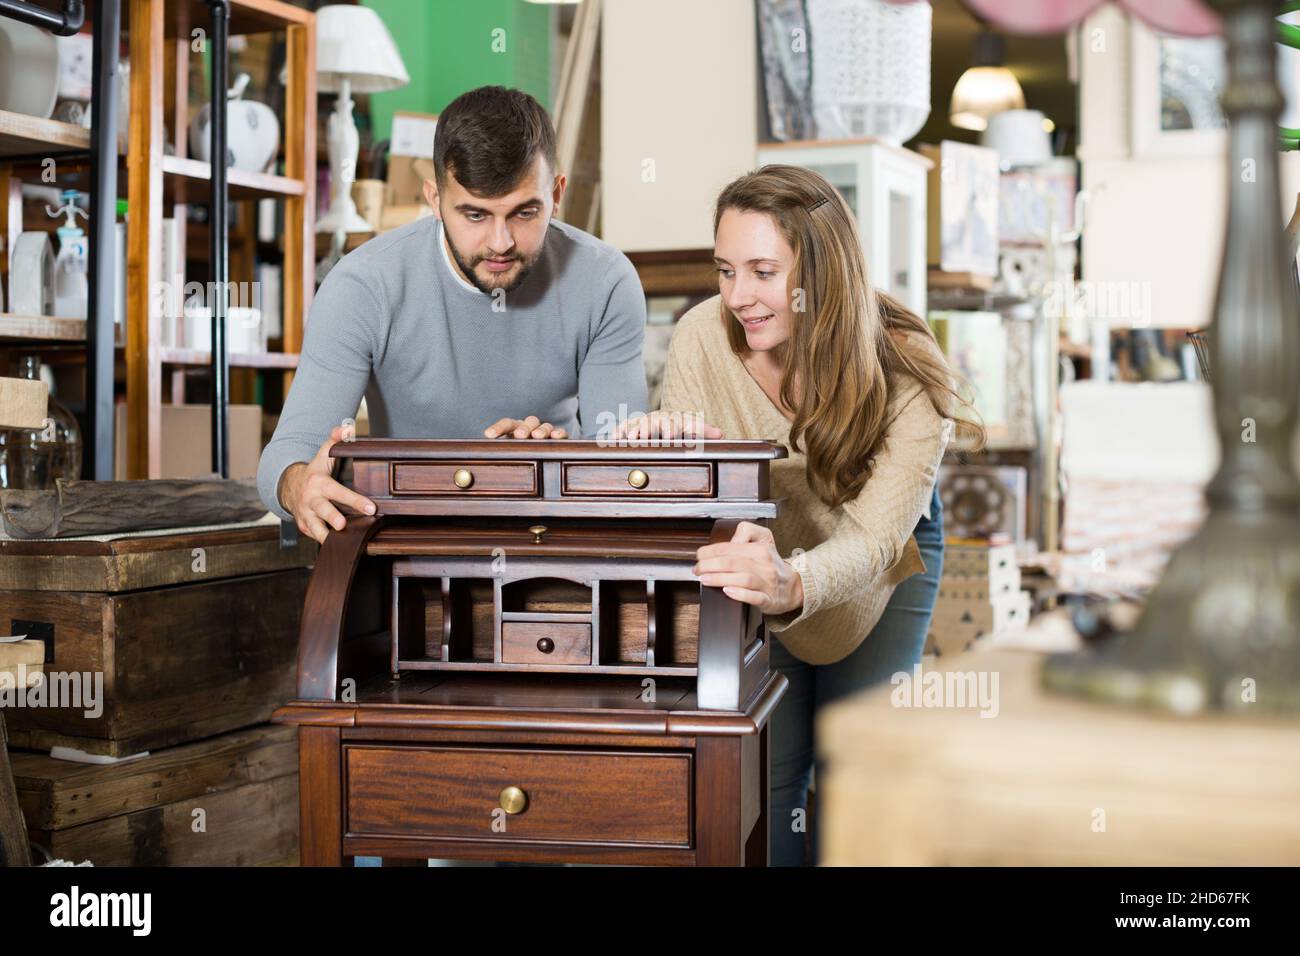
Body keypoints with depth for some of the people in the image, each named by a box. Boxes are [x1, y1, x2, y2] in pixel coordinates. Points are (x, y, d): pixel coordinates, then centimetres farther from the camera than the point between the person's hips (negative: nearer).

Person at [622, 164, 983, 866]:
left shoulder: (907, 374, -32)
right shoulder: (703, 336, -27)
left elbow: (874, 541, -41)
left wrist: (794, 585, -63)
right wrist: (667, 441, -45)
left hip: (882, 568, -1)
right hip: (765, 553, 1)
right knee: (764, 773, -3)